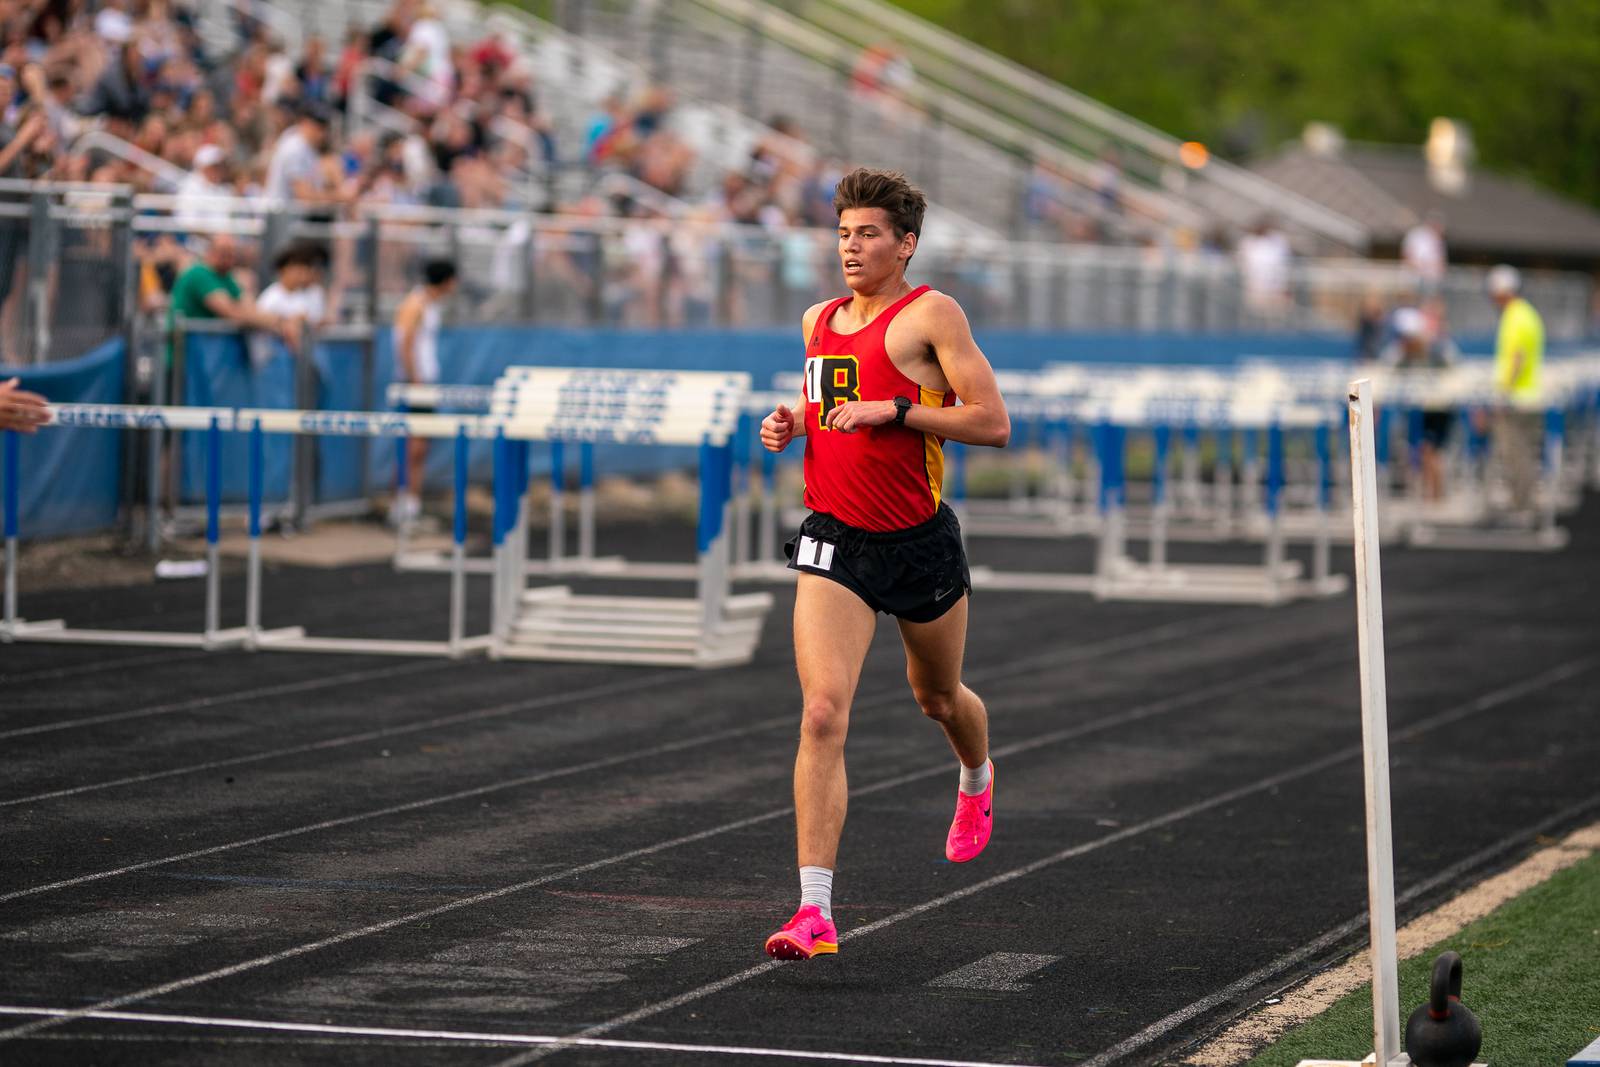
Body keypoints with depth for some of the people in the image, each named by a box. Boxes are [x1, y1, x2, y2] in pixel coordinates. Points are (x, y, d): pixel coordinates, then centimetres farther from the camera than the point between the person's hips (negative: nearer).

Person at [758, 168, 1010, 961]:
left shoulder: (930, 315, -9)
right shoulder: (818, 322, 9)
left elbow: (992, 422, -14)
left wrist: (894, 410, -21)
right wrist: (794, 426, 5)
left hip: (920, 540, -3)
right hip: (834, 540, 3)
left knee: (938, 698, 21)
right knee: (822, 715, -14)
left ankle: (978, 781, 59)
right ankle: (815, 911, -19)